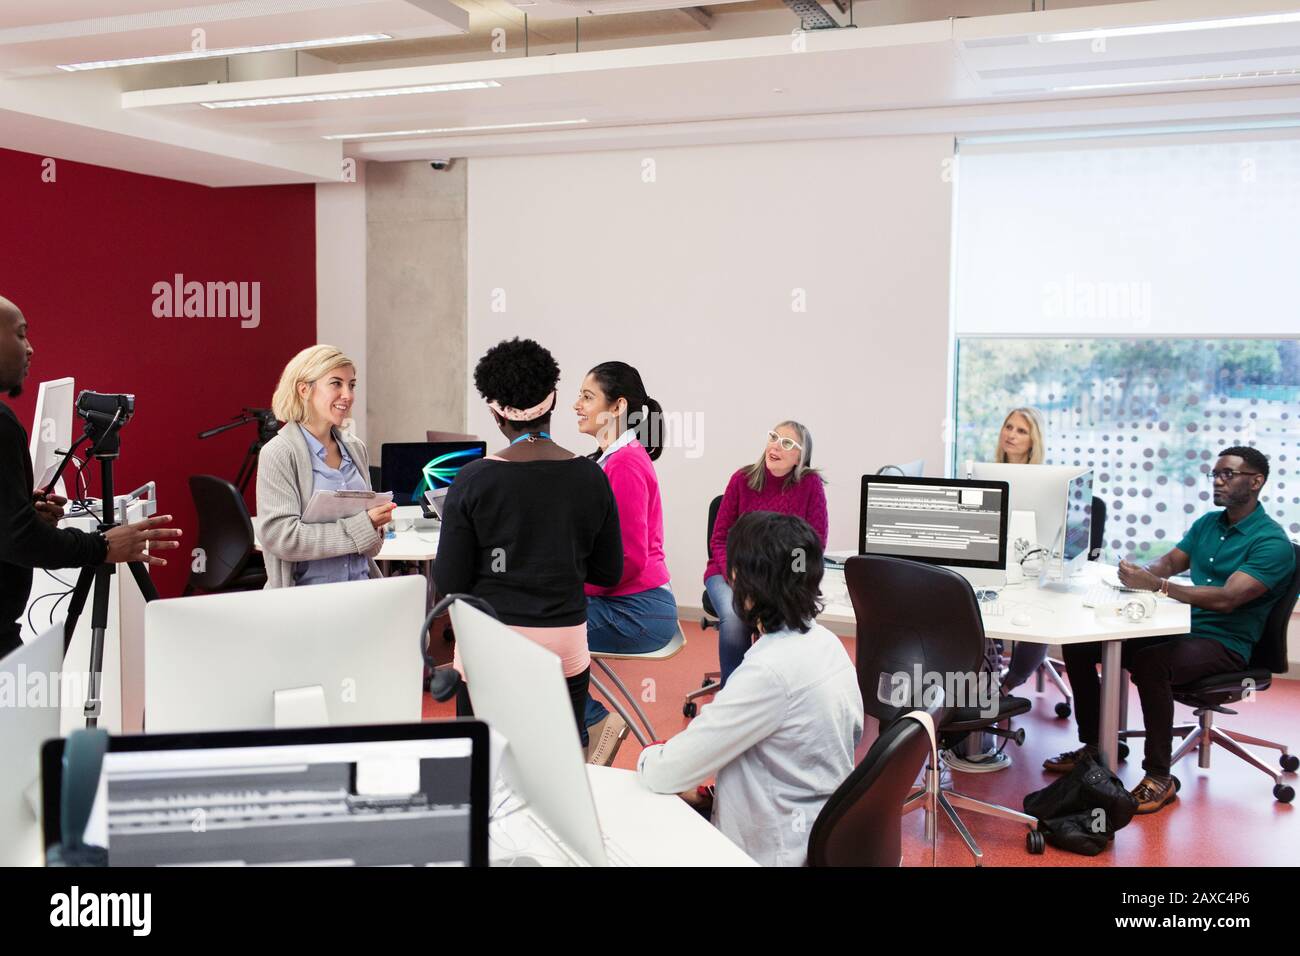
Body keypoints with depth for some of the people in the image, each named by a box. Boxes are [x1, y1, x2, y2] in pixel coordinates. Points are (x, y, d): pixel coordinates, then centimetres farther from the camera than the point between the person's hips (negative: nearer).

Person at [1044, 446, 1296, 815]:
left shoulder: (1271, 542, -12)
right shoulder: (1207, 523, 14)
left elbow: (1227, 598, -24)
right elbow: (1169, 562, 13)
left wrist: (1154, 584, -30)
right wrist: (1139, 572, -12)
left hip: (1224, 644, -8)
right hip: (1179, 629, 8)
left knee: (1150, 663, -39)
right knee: (1079, 643, -5)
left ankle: (1159, 777, -26)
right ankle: (1093, 746, 7)